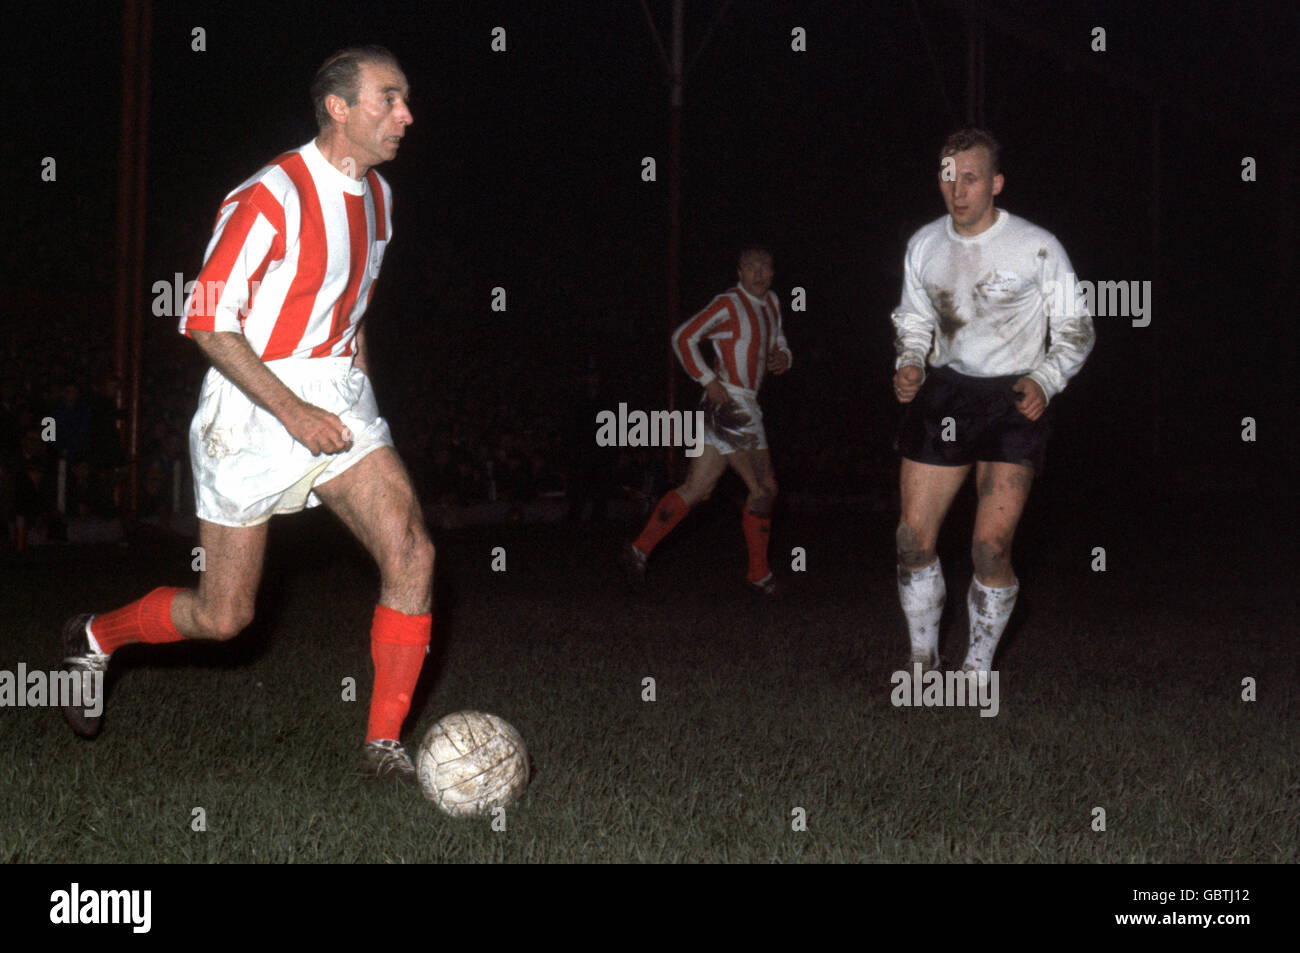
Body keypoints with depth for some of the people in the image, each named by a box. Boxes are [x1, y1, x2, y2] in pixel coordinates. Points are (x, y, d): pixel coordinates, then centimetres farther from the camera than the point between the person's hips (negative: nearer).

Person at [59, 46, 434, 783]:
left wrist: (355, 363, 12)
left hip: (337, 400, 6)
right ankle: (94, 639, 34)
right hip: (253, 407, -6)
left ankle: (386, 743, -5)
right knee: (224, 617, 3)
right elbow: (208, 320, -18)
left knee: (412, 553, -15)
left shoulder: (376, 196, 8)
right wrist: (293, 413, -21)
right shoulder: (272, 197, -17)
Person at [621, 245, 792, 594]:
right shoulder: (729, 304, -8)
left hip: (743, 405, 9)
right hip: (730, 401, -9)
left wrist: (783, 358, 4)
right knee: (763, 488, -7)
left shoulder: (771, 303, 18)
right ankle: (759, 573, 2)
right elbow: (684, 337, -12)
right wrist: (708, 381, -18)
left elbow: (779, 346, 29)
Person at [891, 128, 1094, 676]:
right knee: (914, 540, 1)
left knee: (991, 547, -12)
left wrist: (1044, 382, -14)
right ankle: (923, 661, 21)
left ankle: (977, 671, 7)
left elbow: (1075, 329, 2)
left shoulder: (1038, 249, -6)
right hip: (943, 392, 4)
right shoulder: (924, 245, 6)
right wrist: (909, 364, -1)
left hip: (1014, 401, -4)